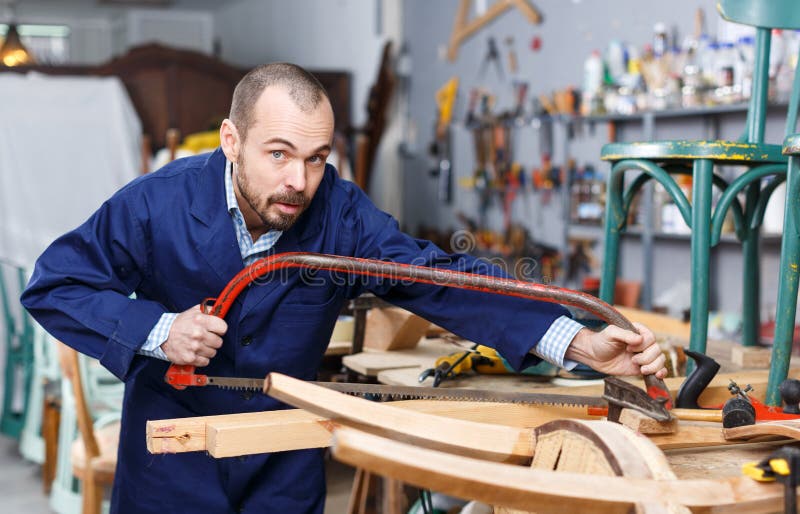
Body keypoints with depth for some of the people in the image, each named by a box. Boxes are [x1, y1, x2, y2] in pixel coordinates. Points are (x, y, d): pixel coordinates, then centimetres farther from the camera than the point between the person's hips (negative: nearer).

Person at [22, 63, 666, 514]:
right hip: (173, 453, -1)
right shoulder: (158, 204, -19)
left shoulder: (343, 215, -15)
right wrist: (156, 331, -27)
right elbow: (53, 284, -10)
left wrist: (578, 343, -34)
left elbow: (443, 278, -22)